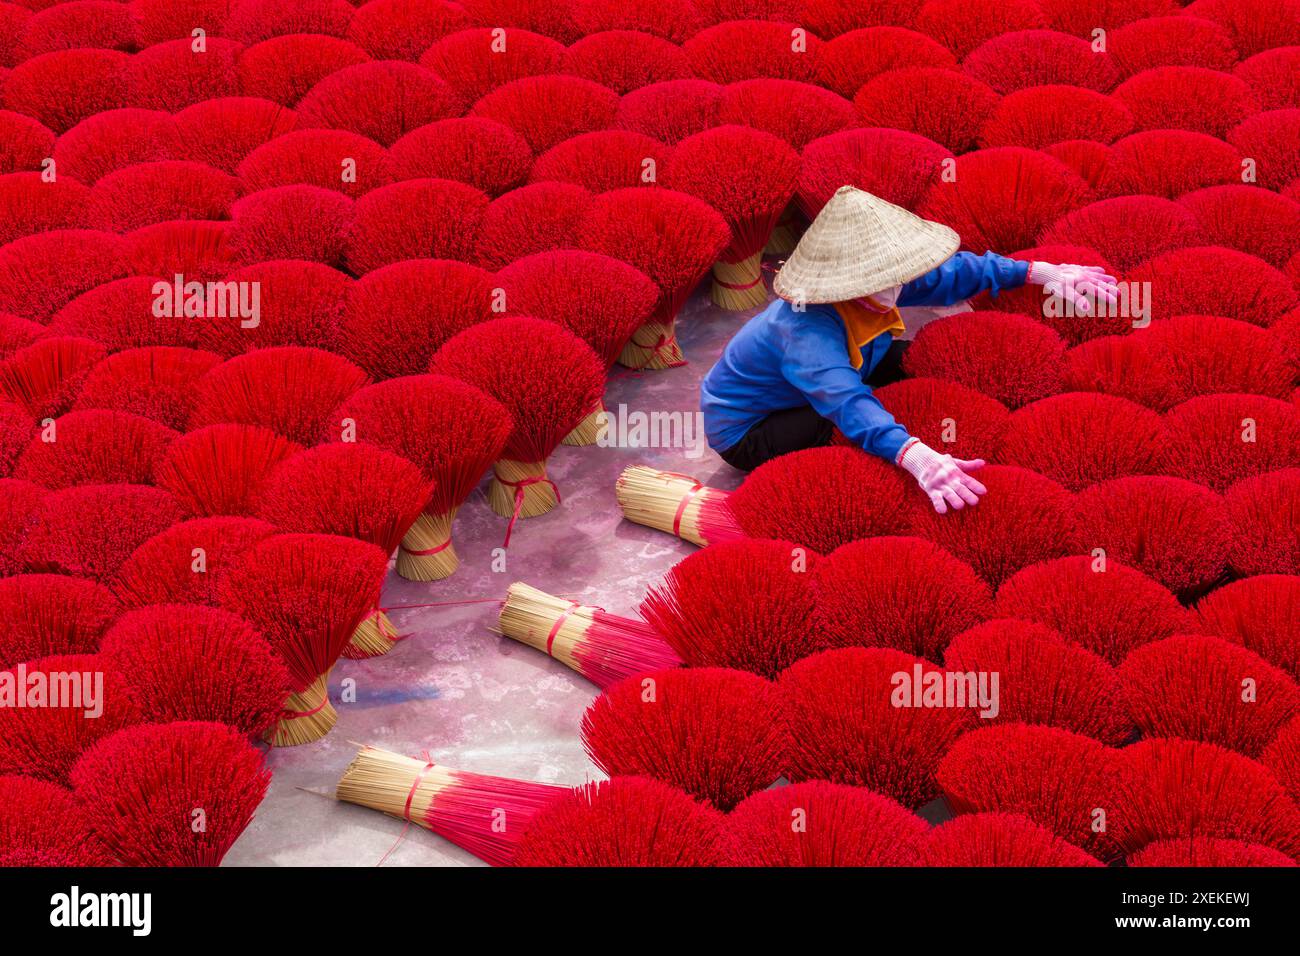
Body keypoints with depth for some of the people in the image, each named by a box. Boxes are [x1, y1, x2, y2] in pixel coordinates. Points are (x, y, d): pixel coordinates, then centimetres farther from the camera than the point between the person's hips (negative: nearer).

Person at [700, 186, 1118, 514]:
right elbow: (847, 403, -56)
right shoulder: (807, 333, -40)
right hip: (743, 432, -8)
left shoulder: (873, 289, -15)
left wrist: (1044, 273, -8)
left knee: (904, 356, 0)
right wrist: (917, 457, -72)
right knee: (851, 430, -34)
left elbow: (954, 273, -4)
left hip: (800, 401, 9)